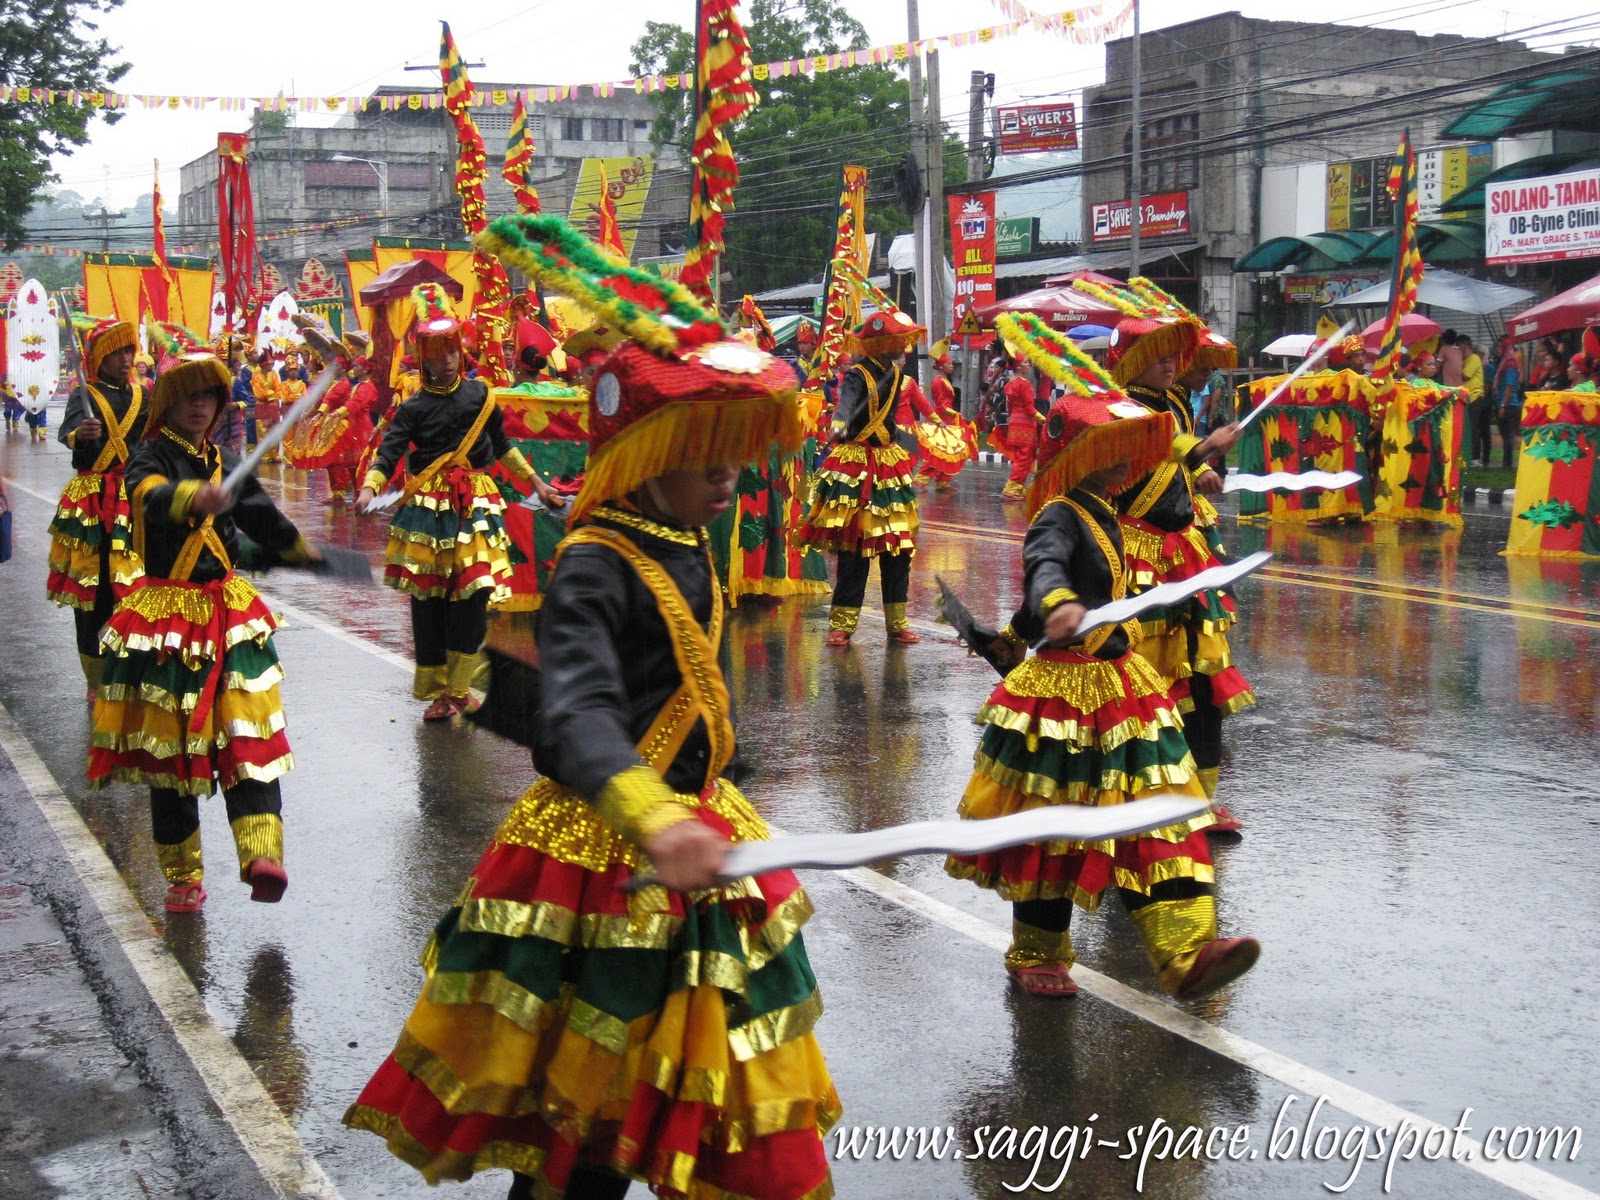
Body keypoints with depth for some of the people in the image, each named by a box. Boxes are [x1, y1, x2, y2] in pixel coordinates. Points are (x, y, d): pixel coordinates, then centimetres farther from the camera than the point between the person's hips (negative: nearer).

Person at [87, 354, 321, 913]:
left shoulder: (228, 464, 10)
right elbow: (153, 497, -29)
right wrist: (196, 498, -50)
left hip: (229, 612, 4)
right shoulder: (150, 458, -5)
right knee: (168, 746, 5)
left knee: (248, 740, -11)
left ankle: (261, 856, -20)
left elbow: (262, 519, 27)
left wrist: (298, 551, 42)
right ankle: (183, 877, 16)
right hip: (164, 615, -4)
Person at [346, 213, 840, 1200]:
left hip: (696, 834, 8)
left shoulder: (690, 546, 6)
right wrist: (654, 822, -50)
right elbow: (578, 717, -37)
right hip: (605, 855, -8)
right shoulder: (596, 569, -20)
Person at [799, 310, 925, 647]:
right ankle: (842, 623, 2)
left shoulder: (895, 373, 8)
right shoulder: (857, 375, -16)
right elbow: (846, 404, -35)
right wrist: (838, 426, -51)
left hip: (889, 462, 7)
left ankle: (897, 621, 14)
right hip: (856, 466, -7)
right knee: (853, 549, -6)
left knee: (898, 546, 6)